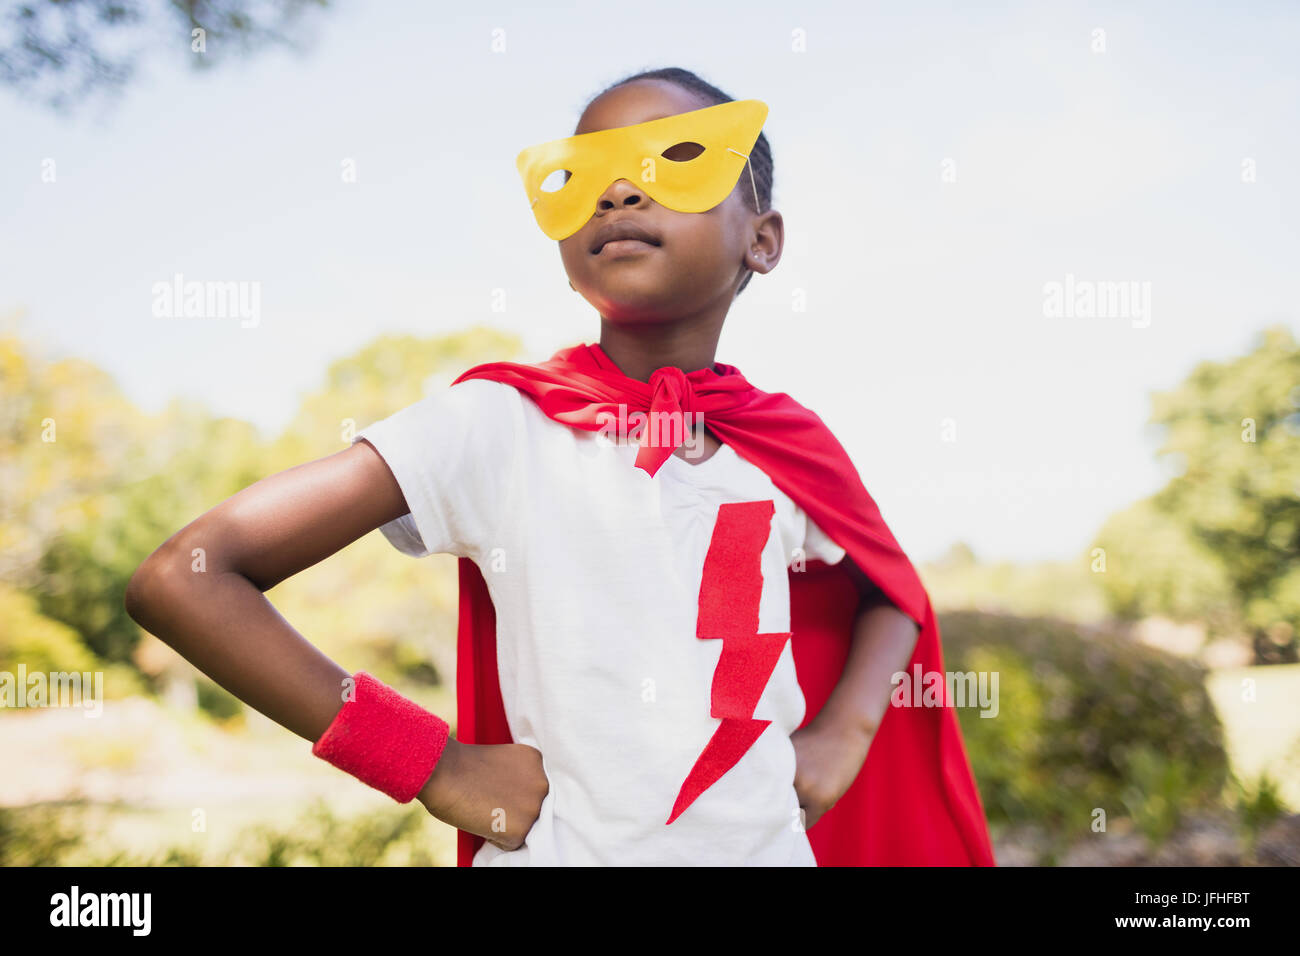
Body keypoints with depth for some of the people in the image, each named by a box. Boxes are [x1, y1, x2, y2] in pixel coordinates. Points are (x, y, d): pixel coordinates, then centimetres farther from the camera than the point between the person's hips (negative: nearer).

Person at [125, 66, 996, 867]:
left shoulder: (785, 448, -3)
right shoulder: (497, 424, -14)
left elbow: (892, 594, 17)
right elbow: (182, 579, -19)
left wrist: (843, 734, -2)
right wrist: (438, 764, -18)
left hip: (771, 846, 4)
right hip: (561, 845, -3)